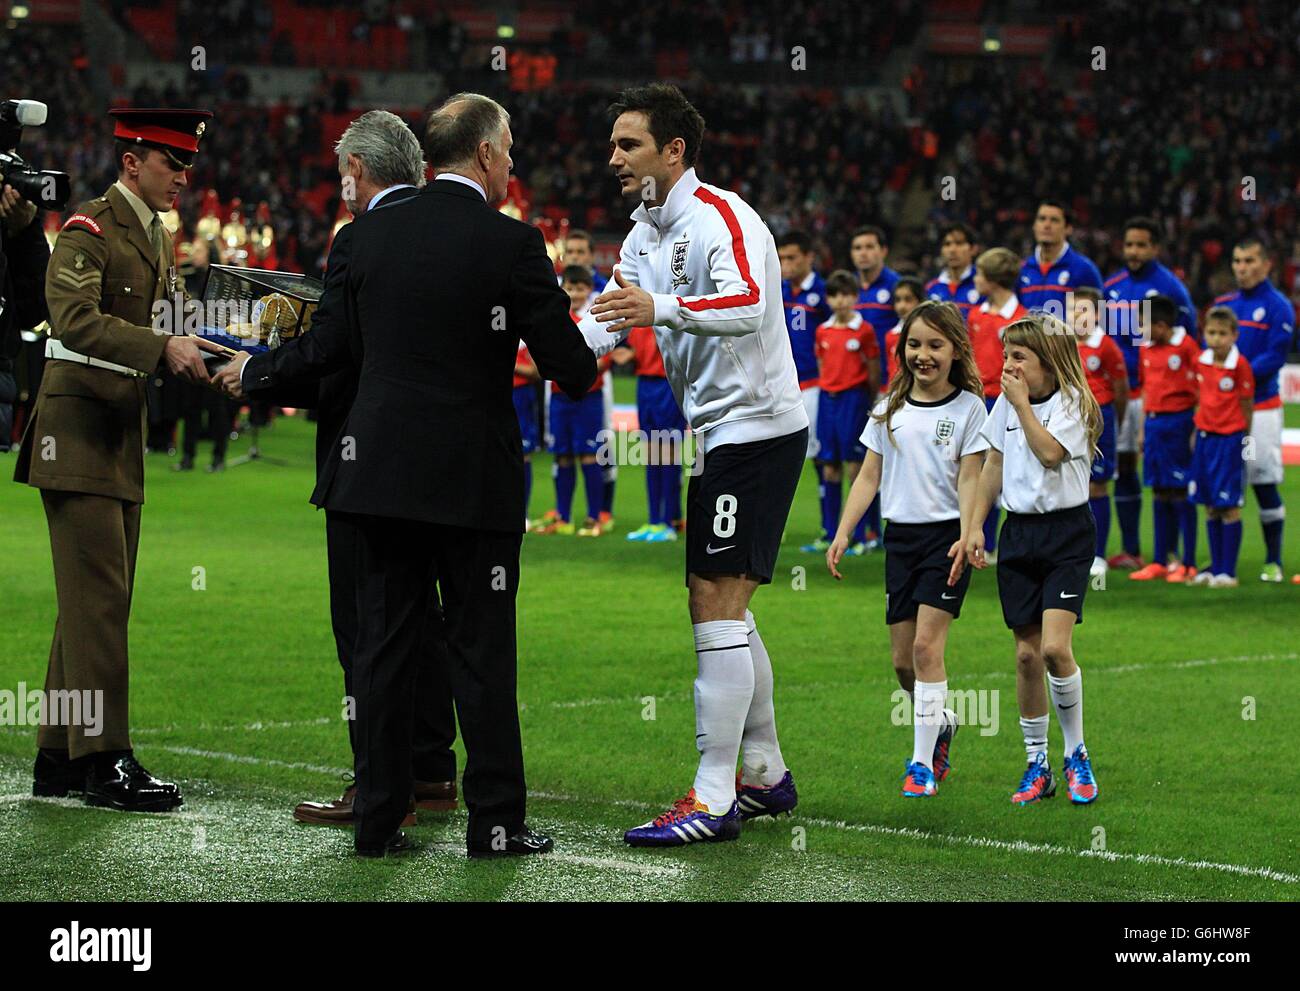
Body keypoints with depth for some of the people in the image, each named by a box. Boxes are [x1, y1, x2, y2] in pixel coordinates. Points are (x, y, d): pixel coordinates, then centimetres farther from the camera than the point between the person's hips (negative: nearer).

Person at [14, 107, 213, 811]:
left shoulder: (157, 238, 17)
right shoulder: (88, 230, -11)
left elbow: (172, 323, 18)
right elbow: (77, 320, -25)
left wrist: (207, 354, -1)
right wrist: (163, 348, -32)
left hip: (123, 436, 9)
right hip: (77, 433, -9)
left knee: (95, 600, 10)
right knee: (100, 597, -10)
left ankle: (59, 759, 14)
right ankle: (104, 760, -9)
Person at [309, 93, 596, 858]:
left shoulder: (373, 231, 3)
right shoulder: (511, 244, -11)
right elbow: (569, 365, -7)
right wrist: (587, 368, 15)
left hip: (379, 469, 4)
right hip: (472, 478, -4)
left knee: (384, 647, 8)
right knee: (481, 651, 4)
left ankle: (379, 818, 11)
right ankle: (495, 822, 8)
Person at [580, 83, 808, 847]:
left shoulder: (719, 218, -16)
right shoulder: (646, 236, 13)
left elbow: (748, 303, -34)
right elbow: (602, 326, 18)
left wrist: (661, 310, -50)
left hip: (756, 426, -10)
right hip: (723, 433, 10)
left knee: (717, 604, -12)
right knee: (726, 611, 13)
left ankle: (714, 799, -12)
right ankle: (765, 773, 23)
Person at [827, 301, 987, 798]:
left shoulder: (968, 407, -1)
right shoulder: (890, 408, 10)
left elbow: (969, 478, -5)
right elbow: (870, 476, 12)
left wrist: (967, 537, -17)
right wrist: (843, 532, 3)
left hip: (946, 534, -5)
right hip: (900, 534, 5)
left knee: (926, 646, -14)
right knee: (903, 659, 5)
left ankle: (924, 761, -10)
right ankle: (941, 722, 32)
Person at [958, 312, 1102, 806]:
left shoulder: (1072, 403, -7)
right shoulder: (1005, 404, 10)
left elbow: (1050, 451, -24)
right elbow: (993, 468, 16)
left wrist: (1022, 403, -16)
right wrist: (975, 529, 13)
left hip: (1066, 532, -5)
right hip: (1018, 533, 5)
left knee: (1055, 646, -16)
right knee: (1026, 654, 3)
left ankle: (1076, 755, 1)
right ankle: (1037, 765, 12)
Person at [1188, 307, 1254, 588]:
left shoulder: (1239, 364, -11)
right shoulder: (1201, 361, 5)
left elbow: (1246, 404, -5)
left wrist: (1243, 439, -2)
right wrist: (1196, 433, 12)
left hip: (1229, 440, -6)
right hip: (1205, 437, 6)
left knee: (1229, 507, -2)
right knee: (1210, 508, 10)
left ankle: (1228, 572, 3)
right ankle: (1215, 568, 17)